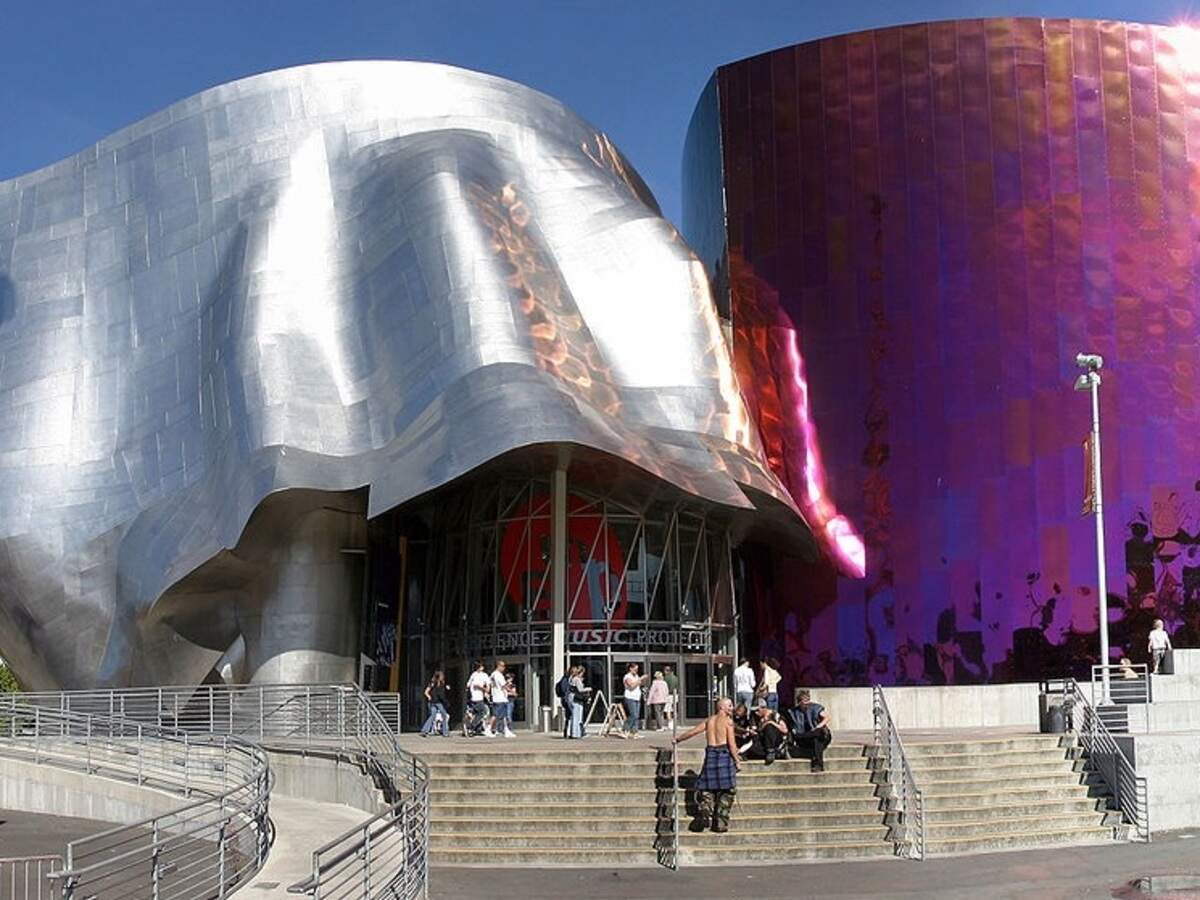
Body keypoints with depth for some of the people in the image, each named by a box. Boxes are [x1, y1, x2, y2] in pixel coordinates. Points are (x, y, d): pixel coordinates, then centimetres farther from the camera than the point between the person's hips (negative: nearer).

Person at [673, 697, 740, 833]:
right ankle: (720, 822, 0)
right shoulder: (727, 720, -2)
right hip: (724, 754, -5)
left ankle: (704, 813, -8)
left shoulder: (709, 720, 14)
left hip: (710, 754, 5)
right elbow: (731, 743, -9)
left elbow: (692, 731, 21)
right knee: (726, 791, 3)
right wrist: (737, 761, -2)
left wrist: (678, 740, 35)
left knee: (706, 788, 11)